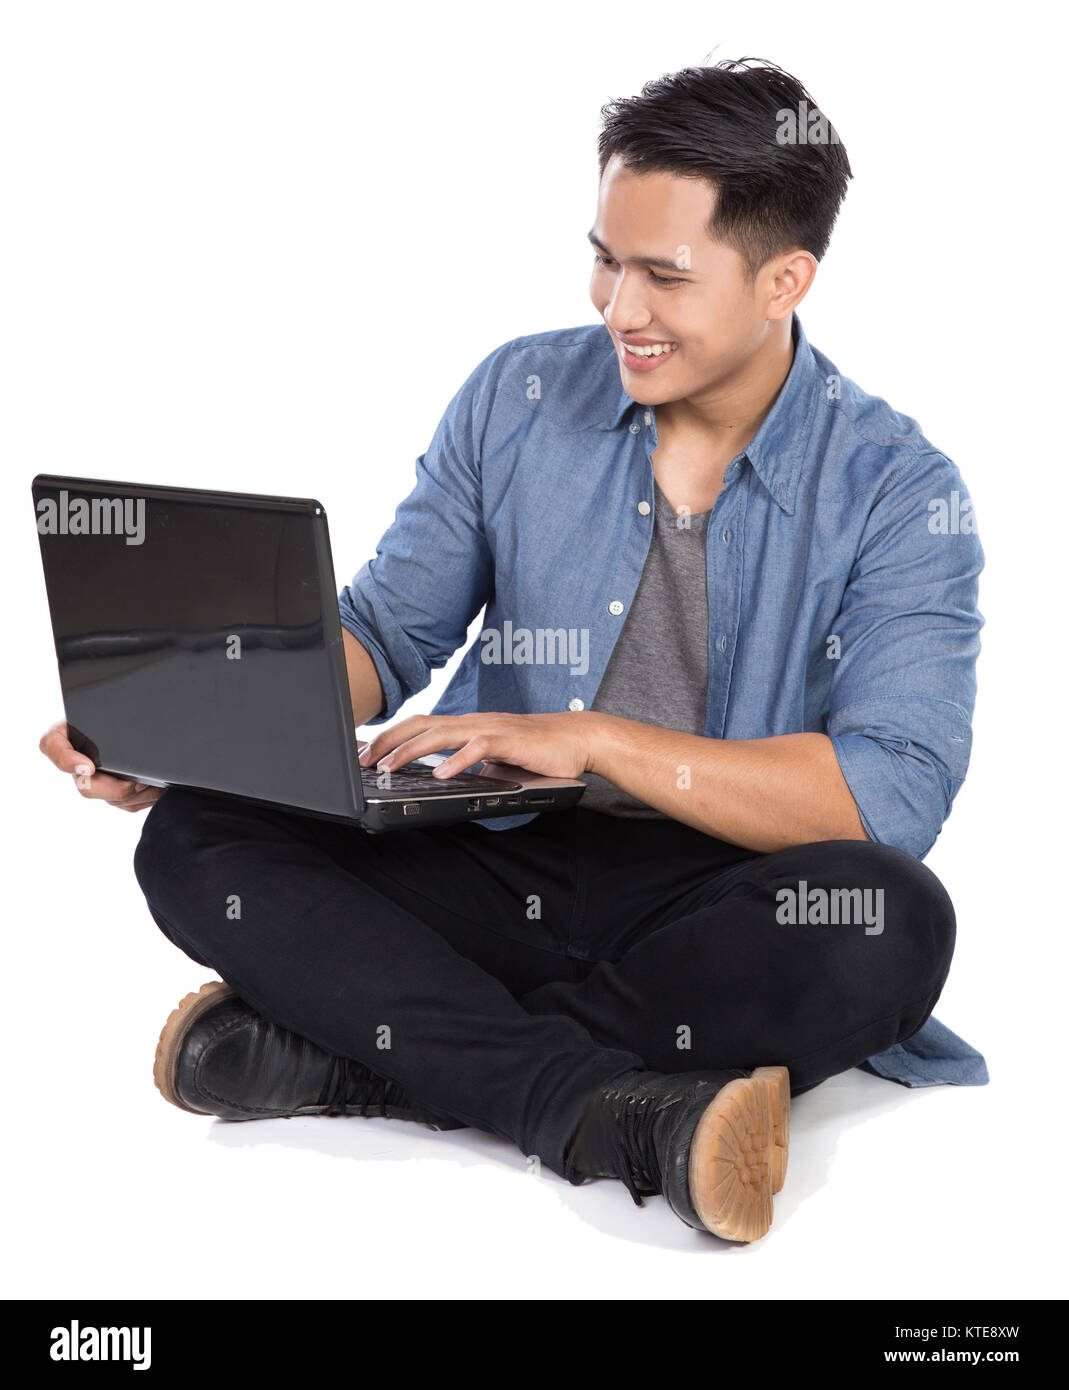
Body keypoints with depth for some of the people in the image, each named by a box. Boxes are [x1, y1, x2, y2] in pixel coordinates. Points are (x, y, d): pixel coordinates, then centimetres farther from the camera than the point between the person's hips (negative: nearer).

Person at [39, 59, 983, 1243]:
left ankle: (349, 1051, -28)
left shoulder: (899, 490, -7)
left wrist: (597, 741, -24)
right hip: (494, 868, 3)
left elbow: (894, 797, -18)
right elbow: (386, 632, 9)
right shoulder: (516, 397, 3)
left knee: (890, 925, -36)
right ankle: (608, 1112, -35)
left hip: (719, 905, -2)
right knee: (194, 838, -21)